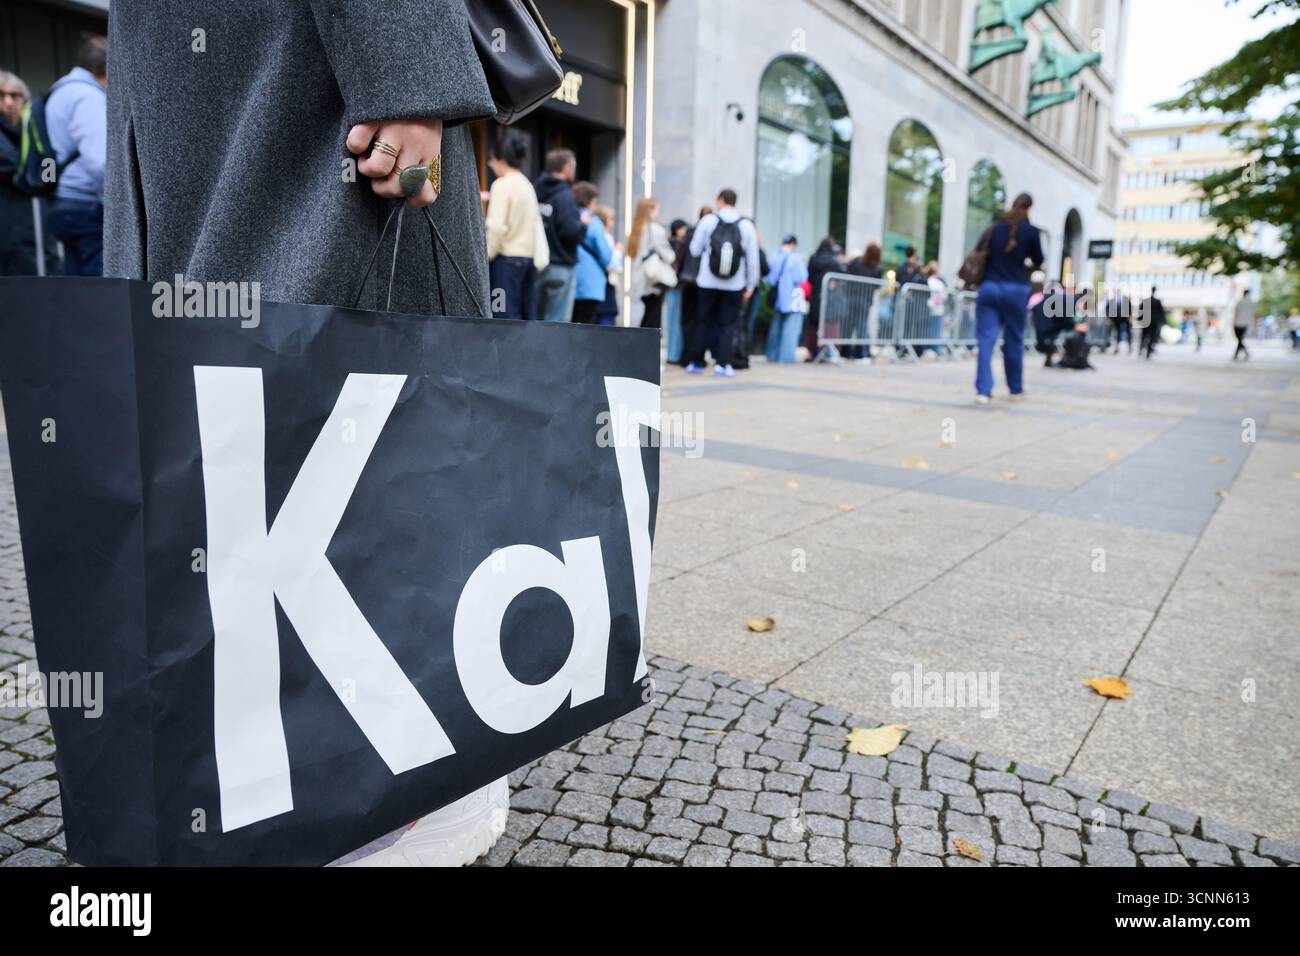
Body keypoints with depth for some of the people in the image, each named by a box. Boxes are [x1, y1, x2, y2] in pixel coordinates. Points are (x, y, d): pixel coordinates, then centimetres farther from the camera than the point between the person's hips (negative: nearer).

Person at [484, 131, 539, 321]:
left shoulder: (502, 184, -7)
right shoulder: (527, 185, 15)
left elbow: (497, 227, -16)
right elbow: (533, 224, 13)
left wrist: (486, 256, -8)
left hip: (507, 257, -8)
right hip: (528, 256, 8)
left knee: (506, 315, -7)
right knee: (526, 315, 9)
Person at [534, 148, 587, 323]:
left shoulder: (535, 190, 9)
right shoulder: (564, 196, -13)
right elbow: (572, 231, -22)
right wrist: (584, 223, -1)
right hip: (559, 267, -7)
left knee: (537, 319, 15)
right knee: (557, 322, -2)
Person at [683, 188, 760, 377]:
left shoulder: (708, 221, -3)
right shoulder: (746, 225, -1)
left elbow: (694, 250, 2)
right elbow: (753, 259, 1)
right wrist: (751, 285, 9)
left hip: (708, 282, 0)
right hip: (734, 285, 0)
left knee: (703, 321, 11)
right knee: (727, 324, 7)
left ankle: (695, 362, 15)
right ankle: (722, 364, 3)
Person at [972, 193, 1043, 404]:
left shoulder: (996, 228, 8)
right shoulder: (1031, 231, 0)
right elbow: (1038, 262, 10)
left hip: (989, 286, 2)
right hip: (1016, 289, -2)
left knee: (986, 339, -3)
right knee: (1014, 340, 10)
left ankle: (983, 391, -14)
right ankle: (1016, 390, 23)